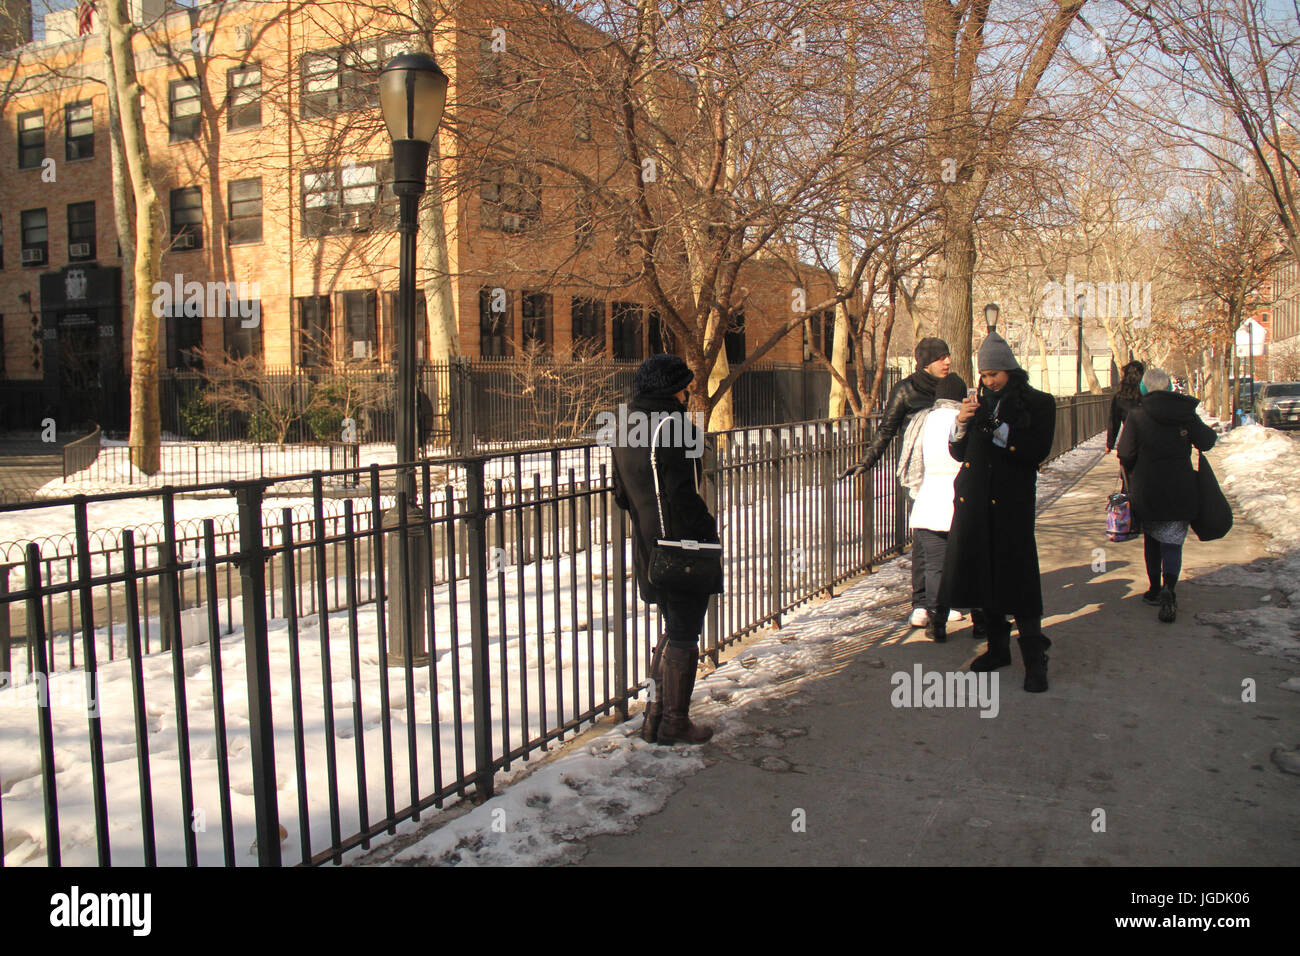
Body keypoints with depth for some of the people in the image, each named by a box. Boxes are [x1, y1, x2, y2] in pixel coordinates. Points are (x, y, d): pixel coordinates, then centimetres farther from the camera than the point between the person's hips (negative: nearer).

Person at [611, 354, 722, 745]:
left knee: (672, 630, 21)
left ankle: (655, 717, 24)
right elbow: (682, 493, -22)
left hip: (648, 547, 8)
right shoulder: (674, 427, -18)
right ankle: (675, 723, 14)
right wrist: (708, 528, -10)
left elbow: (621, 492, 16)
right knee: (684, 637, 5)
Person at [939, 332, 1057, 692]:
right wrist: (962, 423, -7)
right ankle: (998, 647, 22)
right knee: (984, 575, 9)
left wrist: (996, 428, -19)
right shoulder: (980, 403, 14)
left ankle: (1035, 659, -2)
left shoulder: (1038, 404, 2)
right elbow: (958, 452, 12)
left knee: (1018, 578, -9)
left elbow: (1037, 450, -11)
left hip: (1012, 504, -5)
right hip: (975, 502, 5)